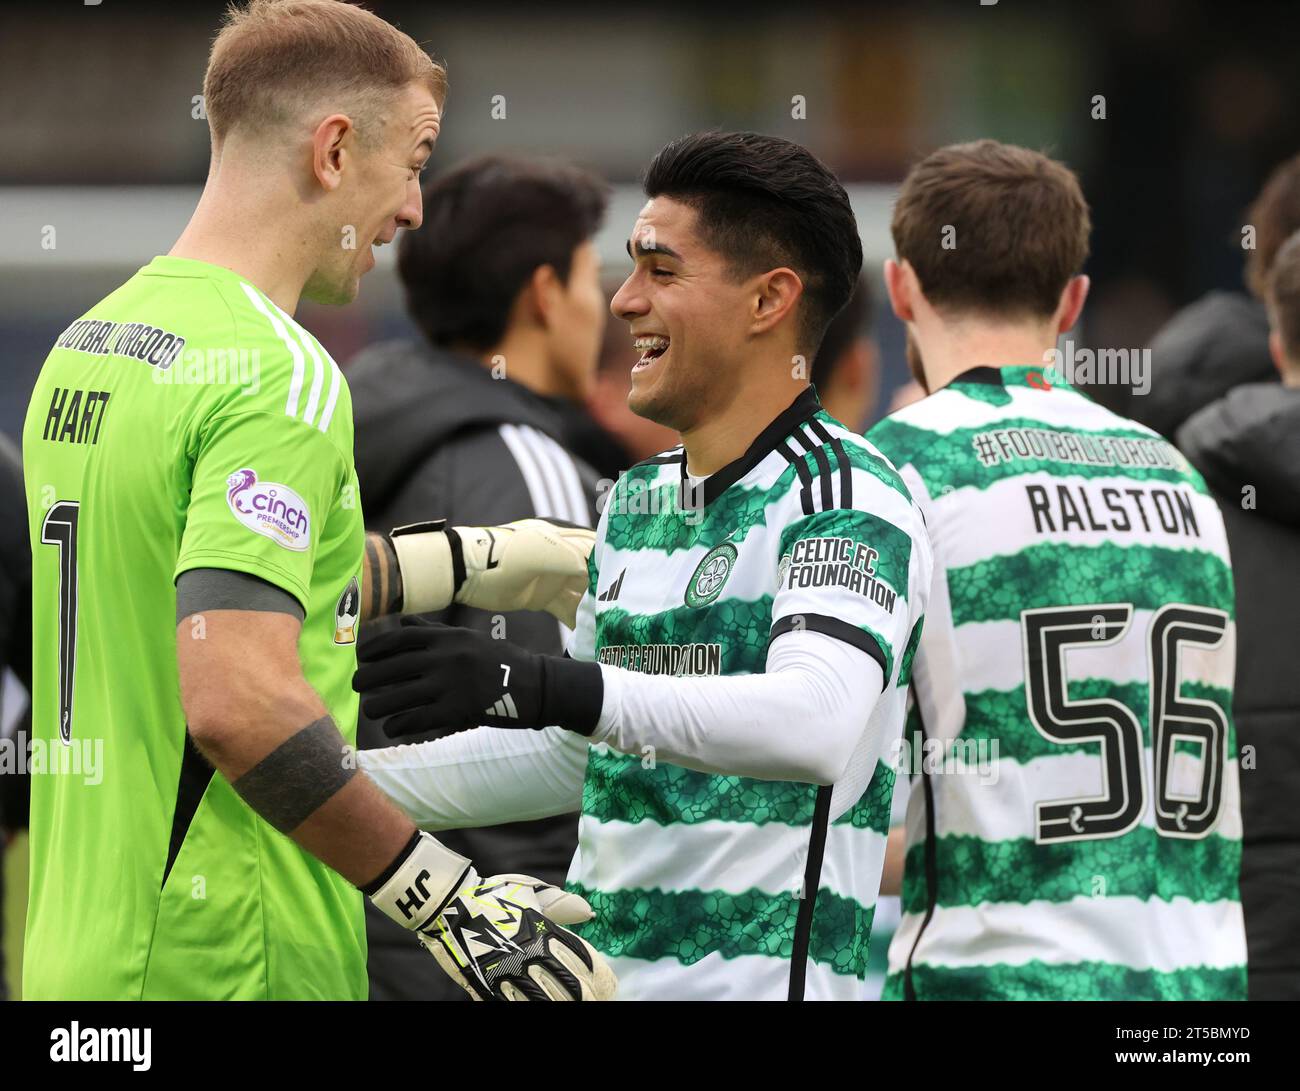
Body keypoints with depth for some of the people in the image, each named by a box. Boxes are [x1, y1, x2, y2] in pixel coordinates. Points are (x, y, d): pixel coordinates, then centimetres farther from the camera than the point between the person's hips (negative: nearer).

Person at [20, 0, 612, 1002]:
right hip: (226, 968, -9)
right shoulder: (280, 376, -16)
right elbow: (238, 702, -26)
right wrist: (447, 902, -19)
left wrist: (481, 562, 34)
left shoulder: (87, 344, 12)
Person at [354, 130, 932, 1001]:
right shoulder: (636, 503, 18)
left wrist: (543, 688, -35)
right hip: (599, 966, 7)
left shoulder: (846, 497, -9)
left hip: (759, 976, -7)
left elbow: (817, 726, -27)